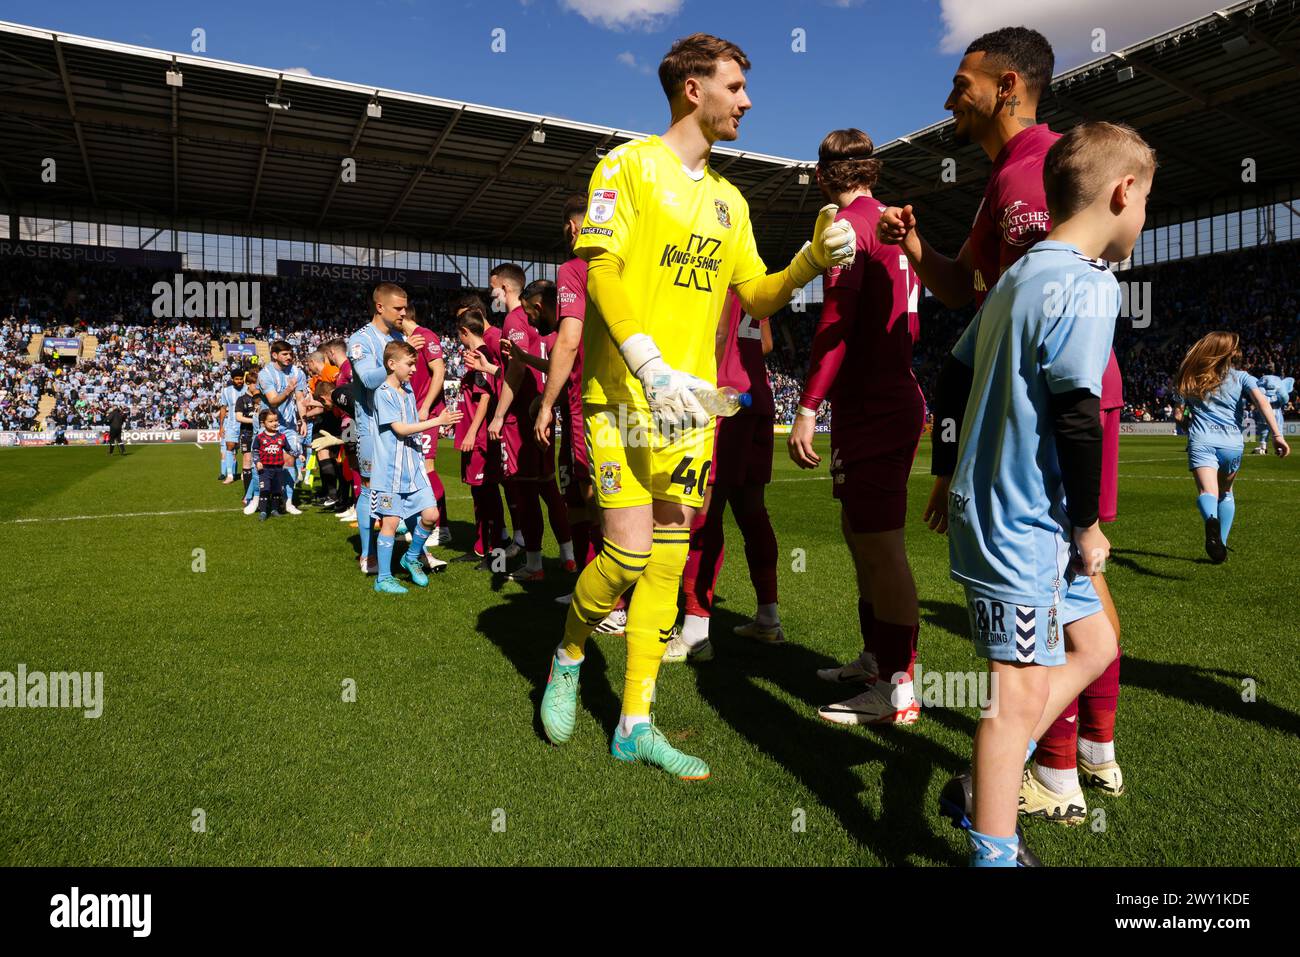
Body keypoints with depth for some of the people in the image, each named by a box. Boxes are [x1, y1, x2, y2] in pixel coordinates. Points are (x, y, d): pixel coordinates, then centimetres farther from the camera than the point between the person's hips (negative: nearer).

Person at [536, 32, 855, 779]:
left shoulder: (729, 199, 18)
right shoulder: (629, 165, 0)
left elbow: (755, 296, 18)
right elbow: (601, 269, -11)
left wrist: (812, 261, -2)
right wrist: (651, 368, -23)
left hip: (692, 399, 6)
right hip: (624, 389, -6)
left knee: (669, 559, 4)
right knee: (629, 552, -12)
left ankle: (636, 724, 15)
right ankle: (568, 657, 19)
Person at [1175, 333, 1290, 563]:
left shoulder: (1194, 380, 18)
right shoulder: (1242, 378, 12)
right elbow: (1261, 401, -5)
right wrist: (1277, 434, -11)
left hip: (1201, 441, -1)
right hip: (1231, 443, 1)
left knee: (1207, 491, -18)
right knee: (1225, 492, 23)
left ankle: (1211, 520, -52)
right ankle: (1221, 545, 23)